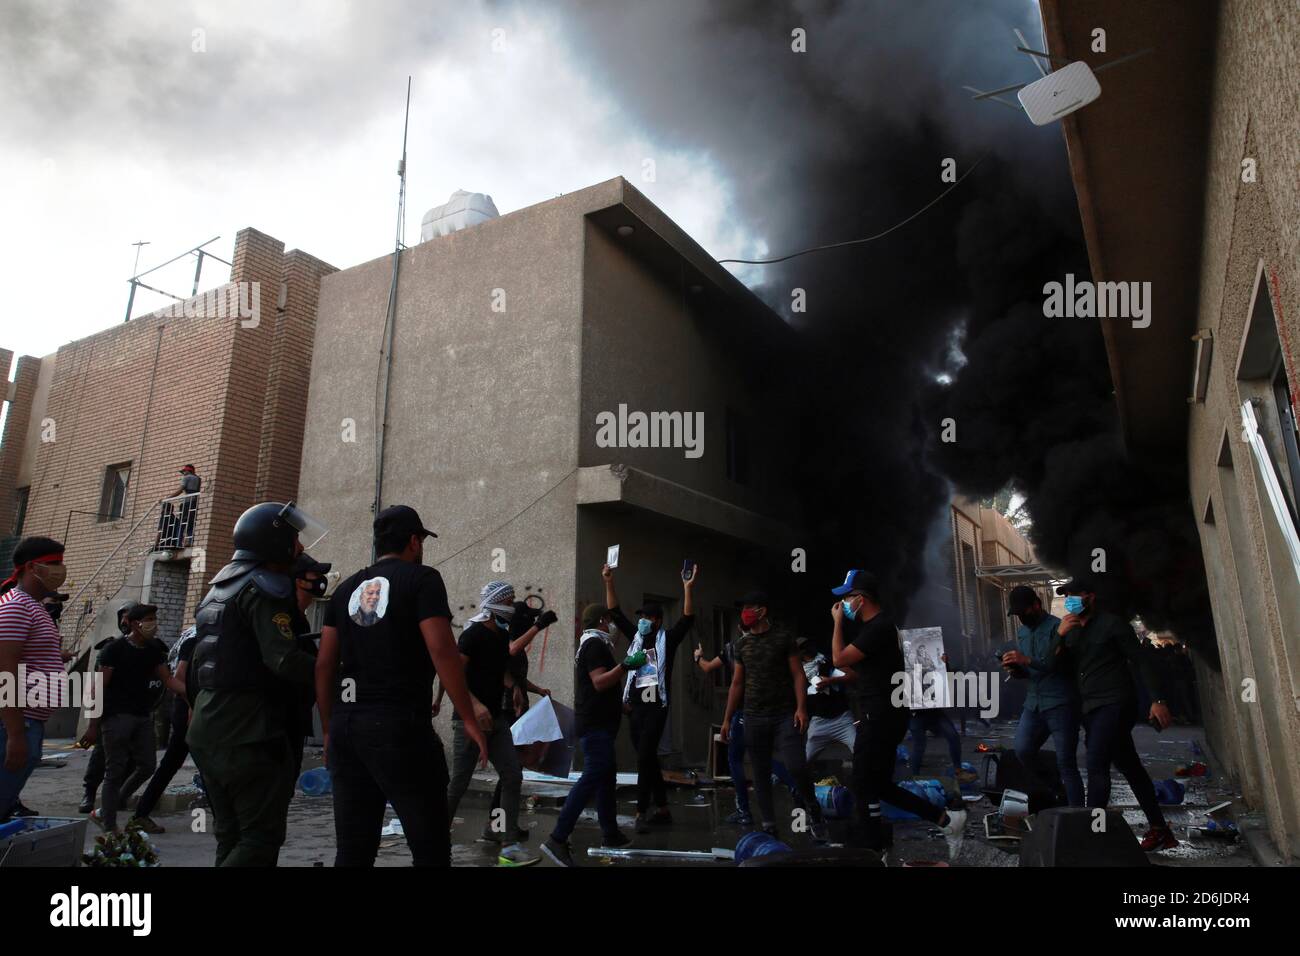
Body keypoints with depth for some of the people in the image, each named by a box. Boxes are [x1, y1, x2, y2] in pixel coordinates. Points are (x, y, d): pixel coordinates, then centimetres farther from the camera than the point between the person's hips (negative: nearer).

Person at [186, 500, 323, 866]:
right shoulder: (264, 587, -11)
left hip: (207, 730, 10)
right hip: (248, 733, -10)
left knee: (232, 836, 14)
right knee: (262, 836, -4)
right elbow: (283, 659, -23)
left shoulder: (220, 586, 19)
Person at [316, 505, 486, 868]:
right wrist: (469, 719, -8)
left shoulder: (347, 588, 15)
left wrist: (329, 728, 19)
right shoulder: (422, 578, -2)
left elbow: (324, 664, 12)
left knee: (353, 850, 12)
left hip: (345, 726, 7)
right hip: (400, 725, -6)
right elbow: (441, 650, -12)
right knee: (430, 847, 1)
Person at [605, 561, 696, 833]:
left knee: (645, 758, -11)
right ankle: (662, 809, 22)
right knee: (648, 759, 11)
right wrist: (609, 583, -1)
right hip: (634, 706, 6)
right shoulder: (637, 636, 11)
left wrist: (688, 589, -28)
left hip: (656, 706, -6)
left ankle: (641, 813, -6)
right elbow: (615, 613, 9)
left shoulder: (667, 639, -1)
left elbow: (688, 620, -15)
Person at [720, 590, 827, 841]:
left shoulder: (783, 637, -1)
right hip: (754, 718, 4)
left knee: (796, 767, -12)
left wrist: (801, 707, -15)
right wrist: (727, 719, 10)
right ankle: (768, 826, 16)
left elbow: (797, 674, -3)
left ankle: (815, 814, 13)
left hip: (785, 716, -4)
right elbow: (737, 684, 13)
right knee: (761, 774, 5)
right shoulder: (742, 644, 10)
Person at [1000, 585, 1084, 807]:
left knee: (1066, 763, -4)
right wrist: (1015, 669, -4)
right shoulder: (1021, 631, 14)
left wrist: (1027, 660, -24)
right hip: (1033, 703, 7)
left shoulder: (1056, 626, -9)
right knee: (1023, 751, -1)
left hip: (1060, 704, -7)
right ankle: (1051, 794, 20)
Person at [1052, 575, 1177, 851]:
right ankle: (1160, 830, 21)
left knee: (1096, 764, -17)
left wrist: (1157, 700, -14)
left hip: (1115, 704, -7)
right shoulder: (1071, 630, 14)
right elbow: (1064, 670, 7)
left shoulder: (1111, 624, -5)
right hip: (1091, 709, 7)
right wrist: (1060, 637, -8)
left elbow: (1142, 661, -6)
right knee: (1130, 768, 12)